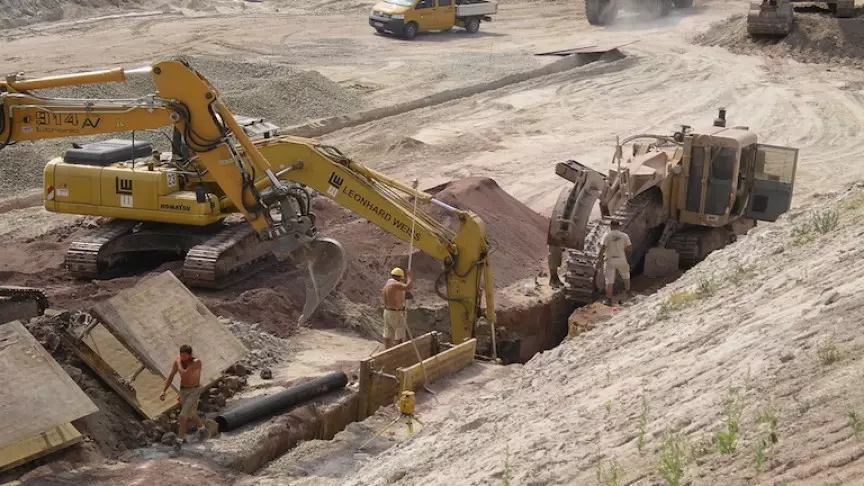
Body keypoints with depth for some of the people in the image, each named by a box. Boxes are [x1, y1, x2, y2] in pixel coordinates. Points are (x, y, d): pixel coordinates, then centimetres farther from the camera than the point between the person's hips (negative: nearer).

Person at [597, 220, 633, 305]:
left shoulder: (607, 236, -10)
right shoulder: (624, 236, -4)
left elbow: (602, 248, -15)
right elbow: (630, 248, -4)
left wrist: (600, 258, -1)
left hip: (610, 260, -2)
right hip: (621, 260, 2)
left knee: (609, 281, 1)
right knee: (626, 276, 28)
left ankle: (608, 299, 0)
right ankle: (628, 292, 42)